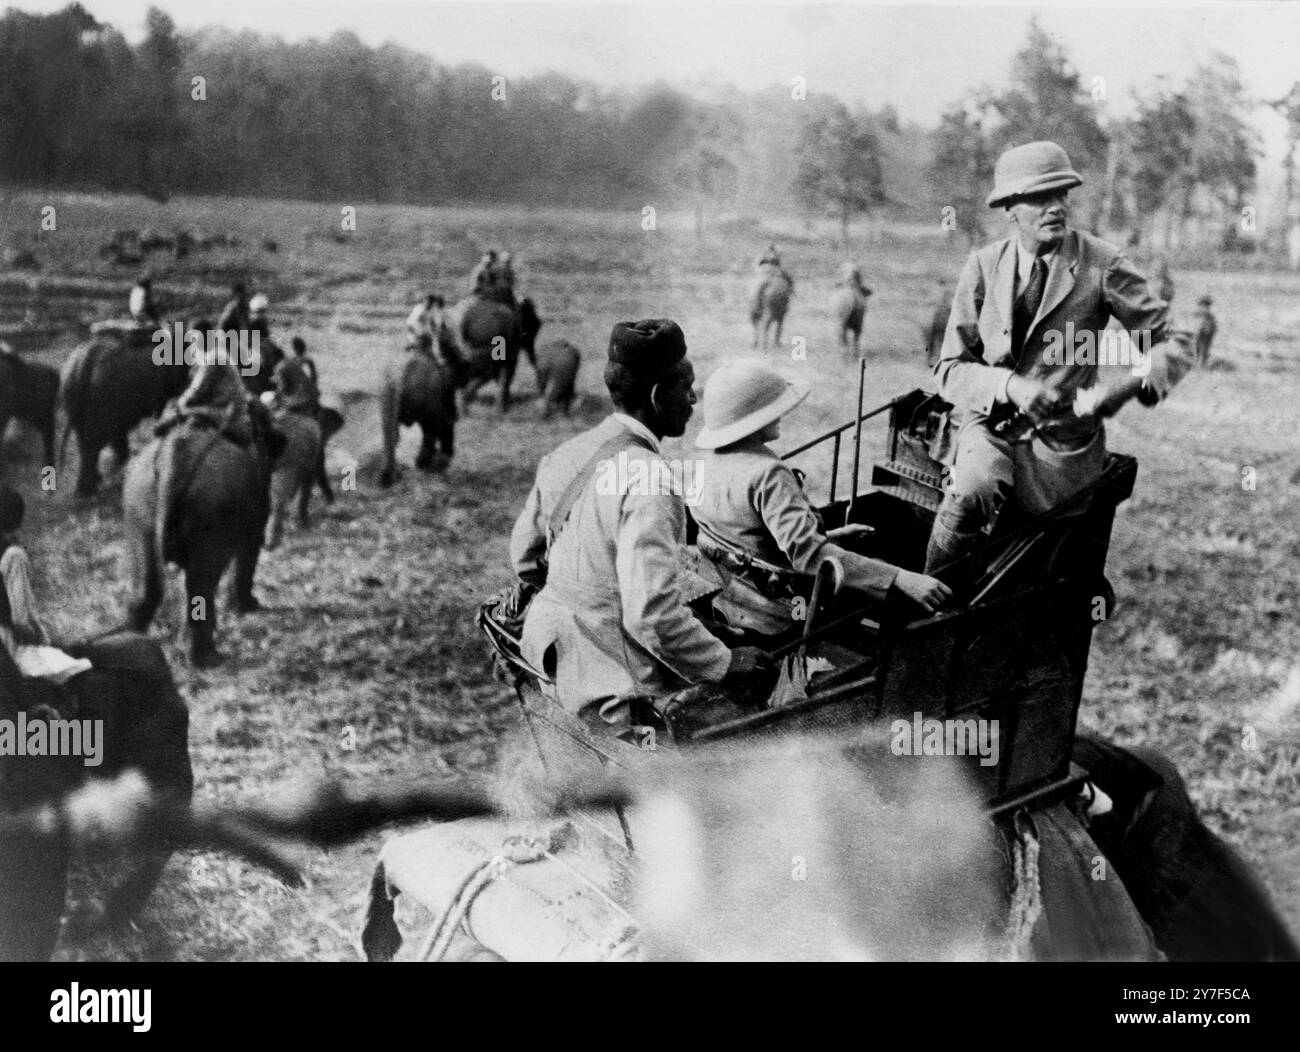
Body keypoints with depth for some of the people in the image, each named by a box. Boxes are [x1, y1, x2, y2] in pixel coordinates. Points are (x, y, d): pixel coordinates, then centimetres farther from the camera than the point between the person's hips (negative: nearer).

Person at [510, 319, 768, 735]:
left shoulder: (567, 454, 5)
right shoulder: (647, 480, -22)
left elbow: (525, 553, 17)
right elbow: (654, 613, -27)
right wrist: (724, 665, -14)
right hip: (618, 681, -9)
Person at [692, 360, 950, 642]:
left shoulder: (706, 466, 2)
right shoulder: (768, 474, -25)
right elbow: (806, 552, -36)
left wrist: (826, 535, 19)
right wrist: (900, 579, -40)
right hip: (778, 619, -9)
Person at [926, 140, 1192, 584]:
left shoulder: (1102, 265, -6)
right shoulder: (983, 266, -1)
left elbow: (1170, 343, -3)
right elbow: (951, 368, -1)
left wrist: (1126, 388, -25)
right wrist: (1010, 386, -21)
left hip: (1064, 435, 0)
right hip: (991, 422, 0)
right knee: (972, 491, -31)